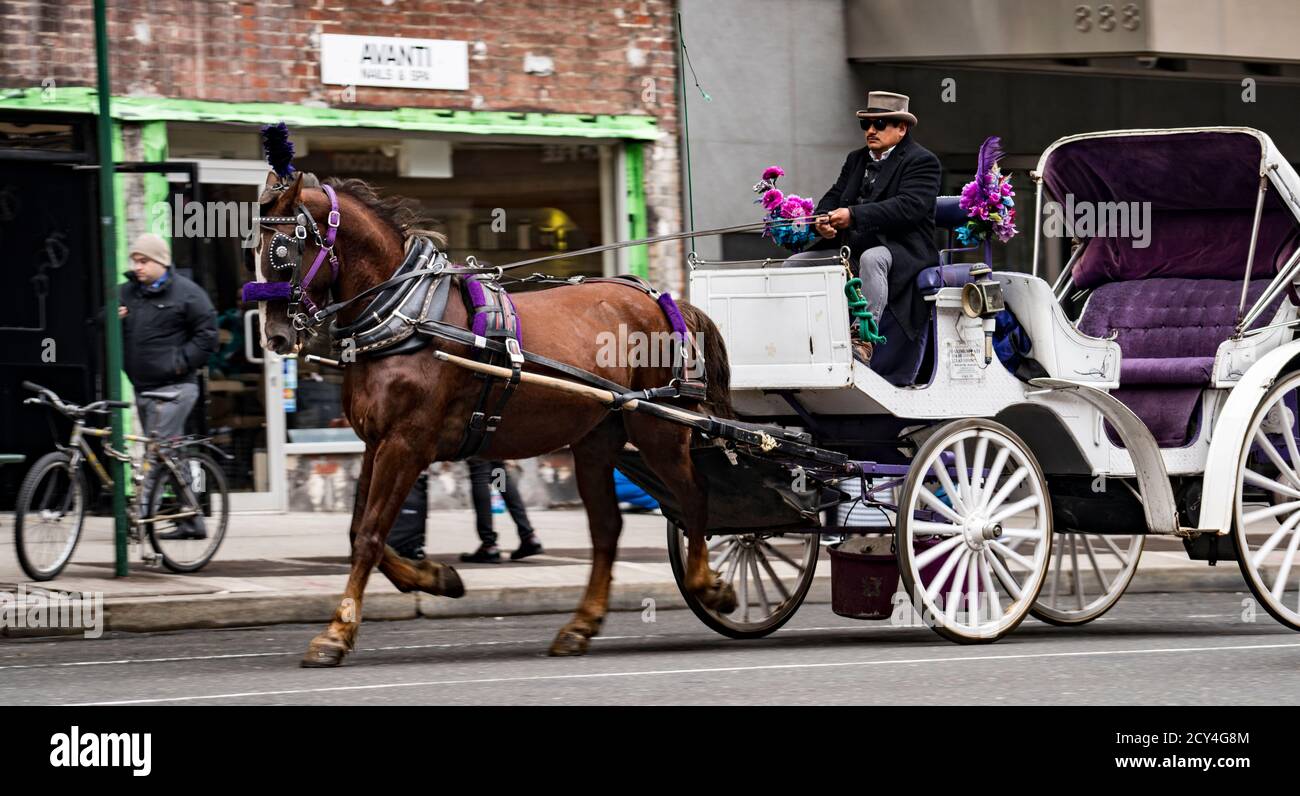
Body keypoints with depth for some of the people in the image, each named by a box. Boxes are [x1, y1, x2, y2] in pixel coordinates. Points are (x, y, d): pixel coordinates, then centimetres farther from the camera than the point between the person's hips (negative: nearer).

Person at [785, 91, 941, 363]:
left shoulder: (921, 161, -4)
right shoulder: (856, 159, 22)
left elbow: (910, 206, -20)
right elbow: (833, 197, 17)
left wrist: (854, 216, -28)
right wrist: (824, 219, -10)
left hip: (903, 250, -8)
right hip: (851, 247, 8)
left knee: (872, 258, -40)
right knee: (794, 263, -4)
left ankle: (863, 340, -47)